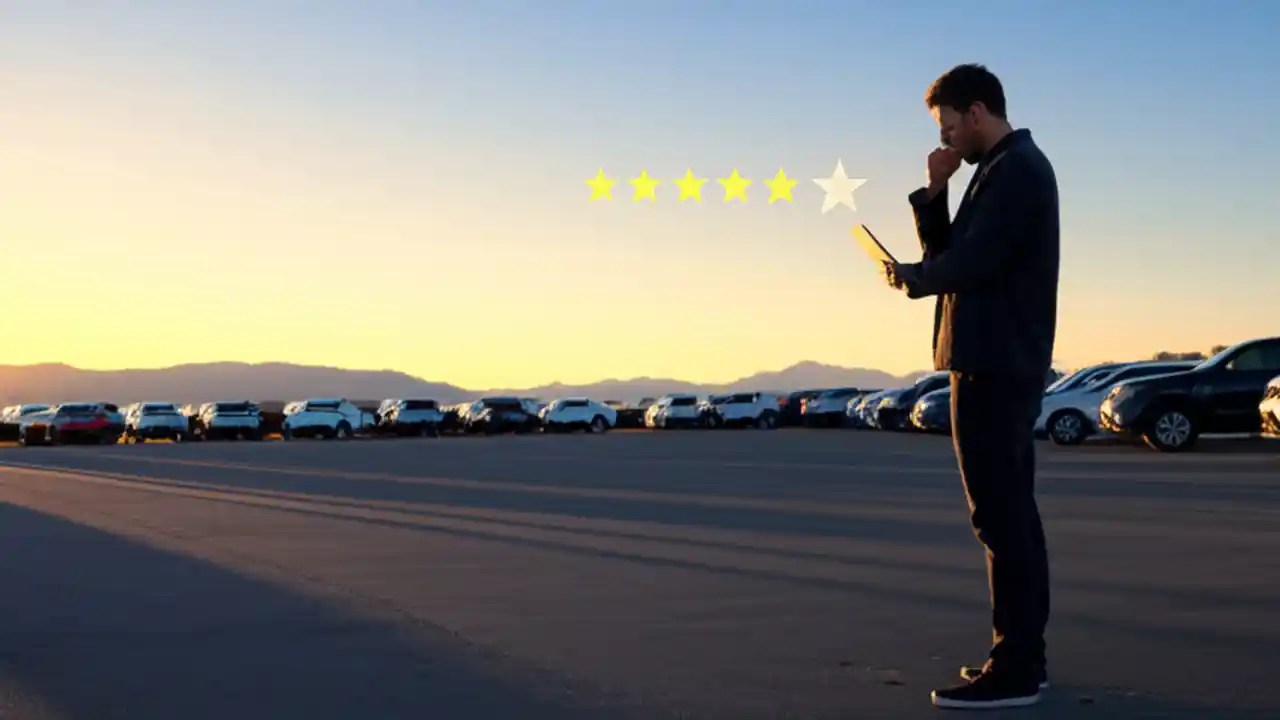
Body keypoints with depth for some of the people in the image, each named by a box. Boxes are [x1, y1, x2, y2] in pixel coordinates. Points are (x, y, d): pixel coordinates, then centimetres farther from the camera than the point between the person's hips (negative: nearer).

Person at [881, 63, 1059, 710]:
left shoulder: (1015, 170, -11)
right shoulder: (1007, 169, 20)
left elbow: (966, 265, -20)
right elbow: (948, 252, 18)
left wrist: (907, 277, -3)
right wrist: (935, 193, 4)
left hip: (993, 365, -11)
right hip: (1005, 363, 11)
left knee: (1000, 516, -9)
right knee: (1012, 513, 12)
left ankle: (1014, 670, -6)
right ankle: (1023, 656, 19)